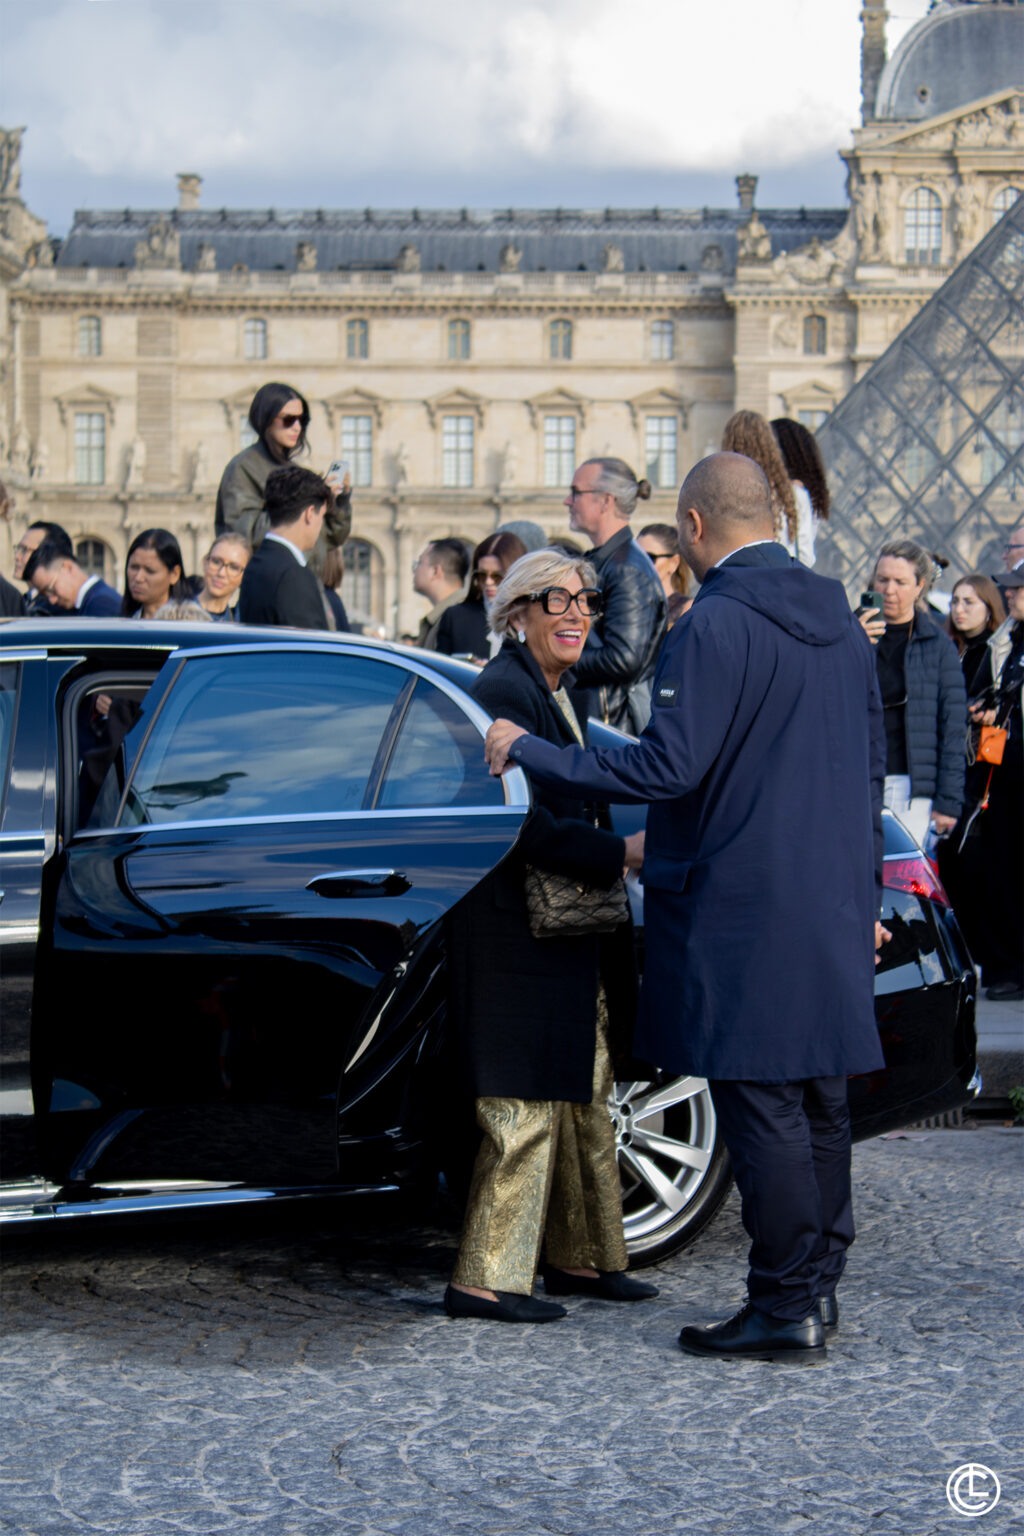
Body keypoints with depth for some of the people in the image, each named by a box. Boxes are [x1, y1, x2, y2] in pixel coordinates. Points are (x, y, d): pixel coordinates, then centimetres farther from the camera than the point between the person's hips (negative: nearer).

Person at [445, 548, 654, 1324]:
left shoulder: (559, 693, 17)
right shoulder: (504, 692, -15)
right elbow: (527, 826, -22)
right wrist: (623, 851, -19)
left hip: (571, 937, 11)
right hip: (521, 933, -10)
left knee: (584, 1100, 16)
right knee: (527, 1106, -7)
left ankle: (579, 1258, 26)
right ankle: (486, 1279, 0)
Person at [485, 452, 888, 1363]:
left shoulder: (718, 623, -15)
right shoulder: (836, 618, 12)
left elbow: (668, 767, -20)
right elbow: (871, 768, 18)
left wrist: (528, 754, -11)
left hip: (745, 904, -8)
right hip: (832, 906, 8)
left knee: (762, 1105, -4)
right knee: (819, 1099, 13)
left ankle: (785, 1313, 0)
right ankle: (817, 1288, 21)